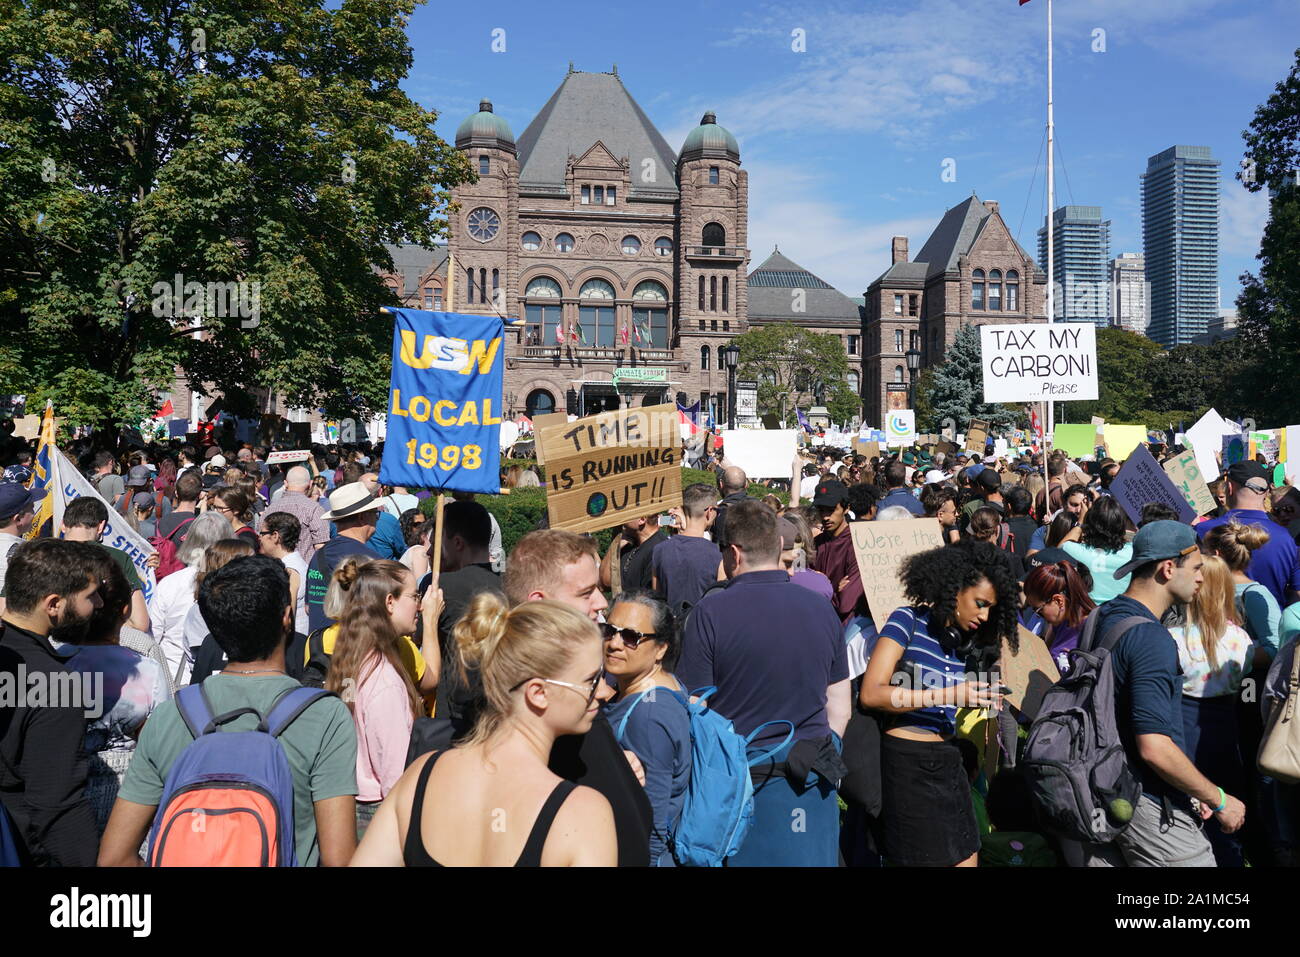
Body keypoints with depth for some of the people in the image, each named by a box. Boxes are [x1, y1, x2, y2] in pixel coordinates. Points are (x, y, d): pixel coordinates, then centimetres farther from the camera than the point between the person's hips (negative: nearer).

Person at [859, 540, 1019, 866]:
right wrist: (949, 695, -20)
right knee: (925, 859, 1)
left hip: (947, 762, 7)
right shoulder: (908, 620, -8)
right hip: (907, 762, -7)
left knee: (967, 858, 9)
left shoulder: (963, 641, 11)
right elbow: (871, 694, -18)